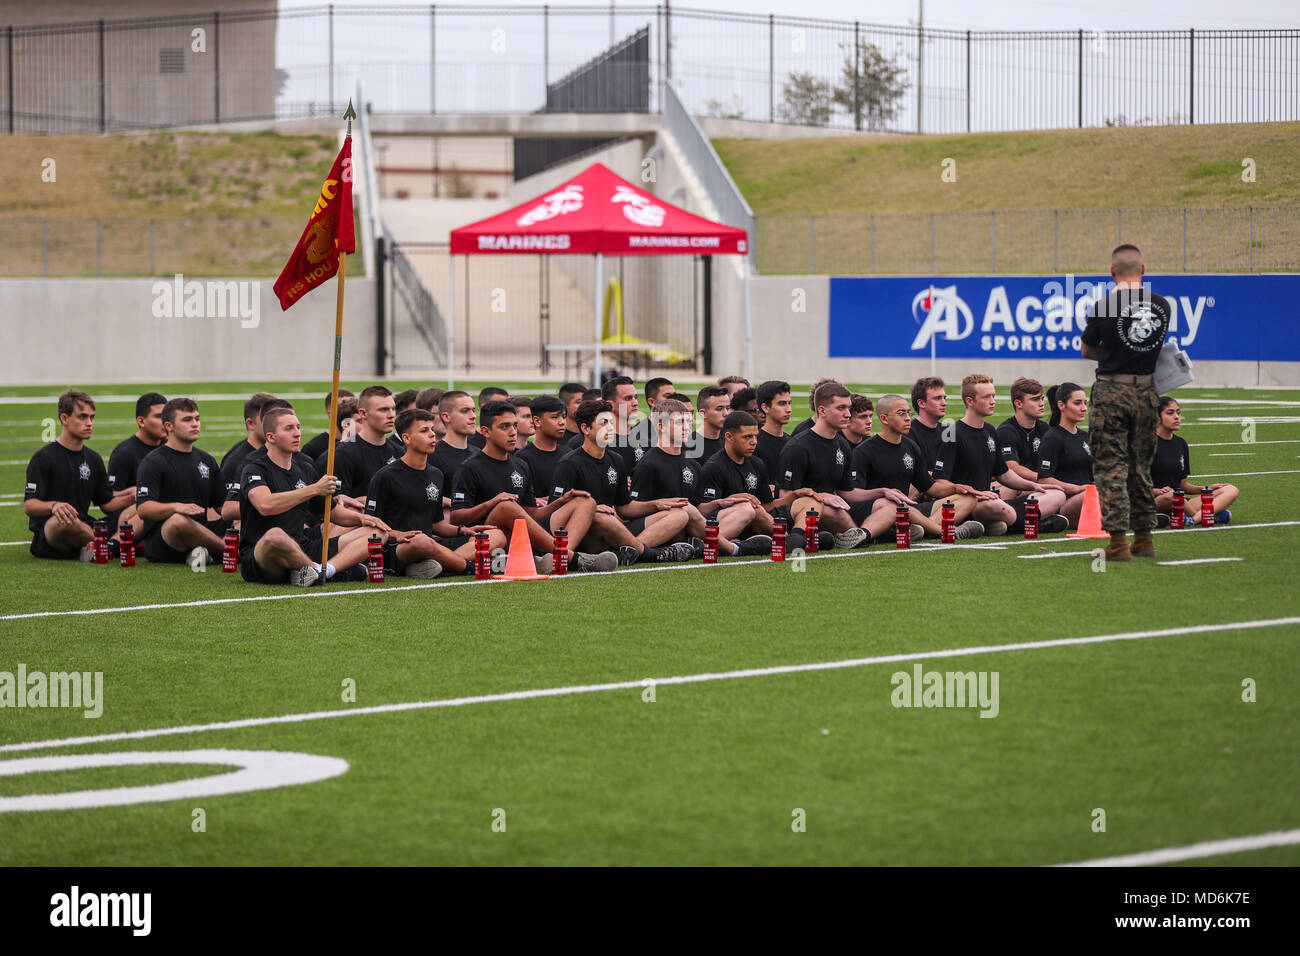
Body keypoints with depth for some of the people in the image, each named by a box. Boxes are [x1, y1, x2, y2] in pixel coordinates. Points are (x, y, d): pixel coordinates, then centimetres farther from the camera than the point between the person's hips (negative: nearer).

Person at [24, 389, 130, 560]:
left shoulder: (93, 458, 16)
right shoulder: (43, 458, -4)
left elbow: (106, 504, 19)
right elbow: (29, 506, -12)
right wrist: (54, 506, -34)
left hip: (84, 529, 5)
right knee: (65, 520, -40)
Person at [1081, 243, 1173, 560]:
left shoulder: (1104, 306, -9)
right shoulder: (1161, 306, 1)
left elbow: (1087, 350, 4)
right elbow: (1158, 345, 11)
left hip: (1111, 393, -4)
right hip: (1146, 392, 4)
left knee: (1111, 466, -1)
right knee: (1141, 467, 14)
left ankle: (1118, 541, -8)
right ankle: (1144, 539, 18)